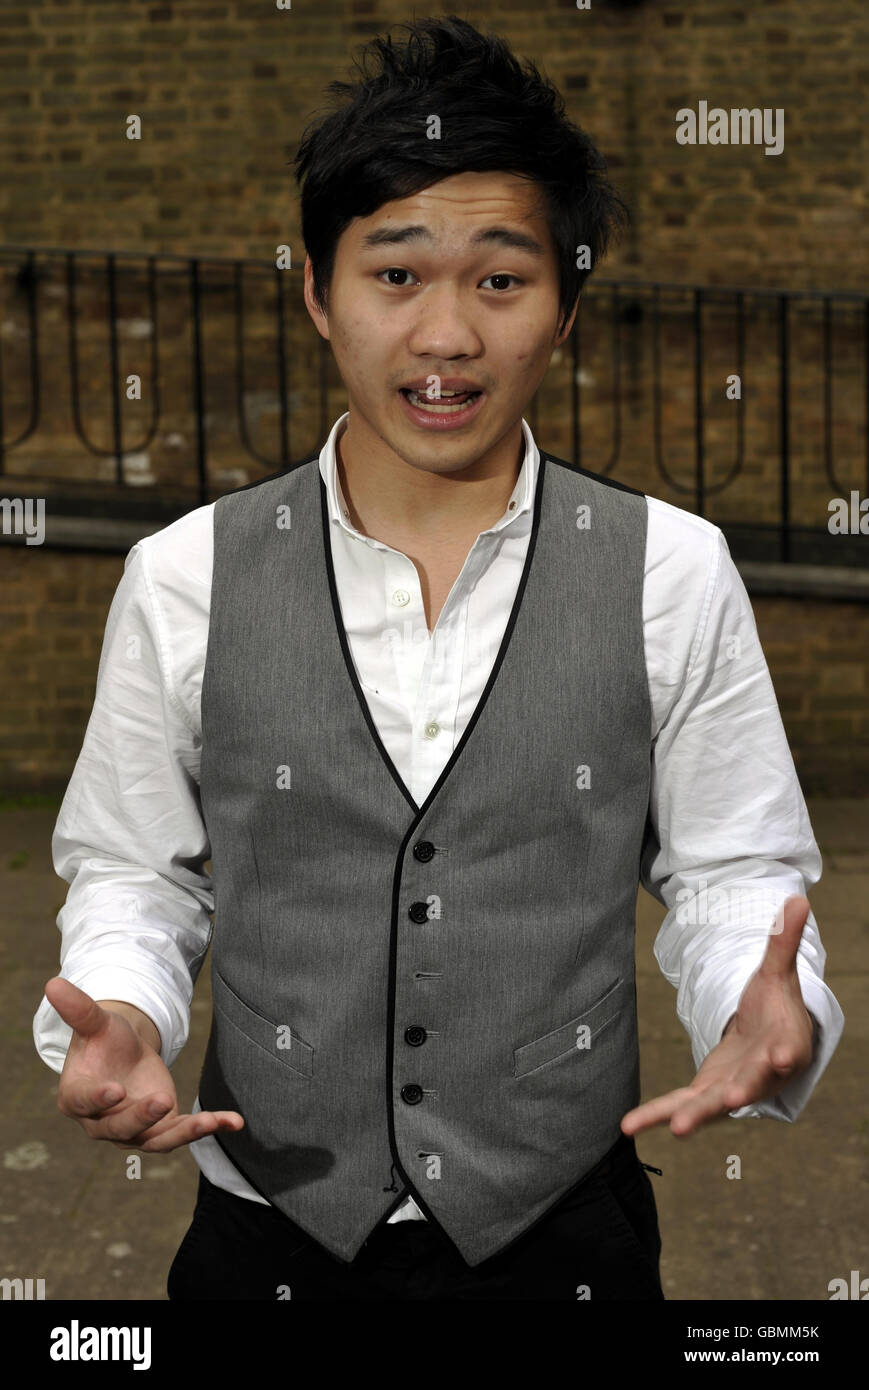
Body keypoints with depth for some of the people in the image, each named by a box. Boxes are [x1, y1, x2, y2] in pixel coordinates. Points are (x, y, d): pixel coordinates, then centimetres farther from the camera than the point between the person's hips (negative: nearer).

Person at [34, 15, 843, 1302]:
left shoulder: (674, 575, -7)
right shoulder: (186, 580, -6)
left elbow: (732, 871, 0)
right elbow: (132, 867, 3)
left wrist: (766, 1015, -20)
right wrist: (115, 1020, -15)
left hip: (564, 1233, 0)